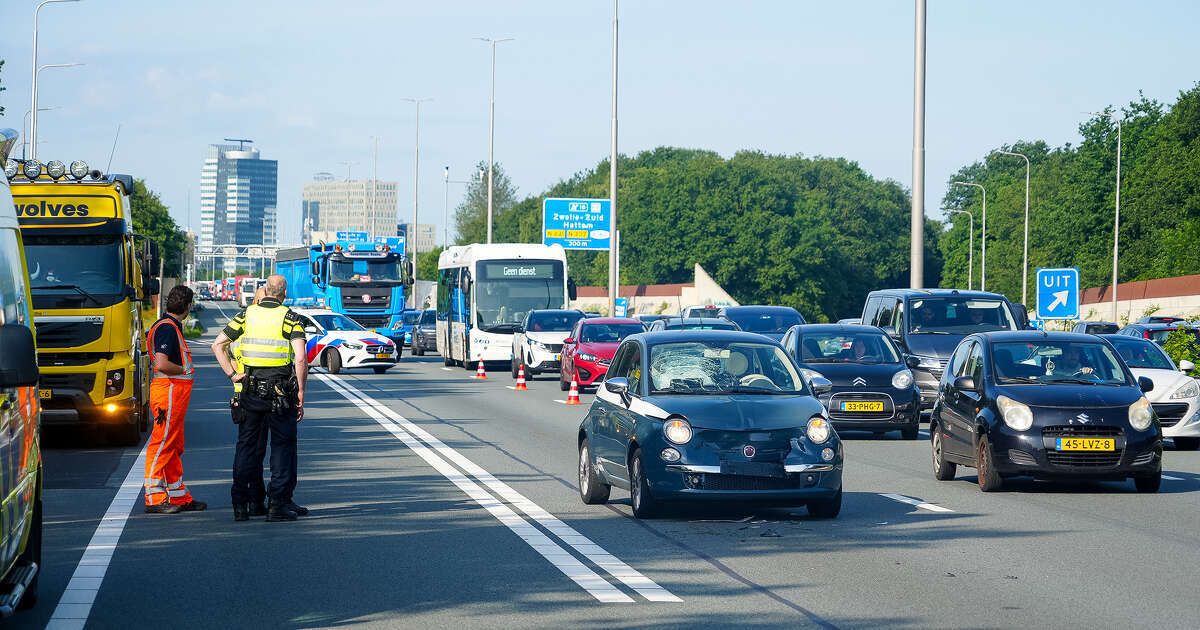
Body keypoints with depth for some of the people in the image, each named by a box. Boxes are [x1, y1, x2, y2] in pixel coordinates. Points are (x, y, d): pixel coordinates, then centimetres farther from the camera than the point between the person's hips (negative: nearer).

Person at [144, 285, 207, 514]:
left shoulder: (173, 327, 17)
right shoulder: (167, 328, -16)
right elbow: (161, 364, -26)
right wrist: (185, 370, -12)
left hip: (176, 392, 11)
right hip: (168, 390, -11)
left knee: (174, 447, 14)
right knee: (162, 444, -8)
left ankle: (180, 497, 21)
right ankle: (154, 499, -8)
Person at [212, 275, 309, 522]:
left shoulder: (247, 315, 6)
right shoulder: (290, 318, -4)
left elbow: (218, 345, 4)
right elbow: (301, 359, -13)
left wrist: (231, 373, 5)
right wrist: (300, 396, -7)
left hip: (250, 390, 3)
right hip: (281, 390, -3)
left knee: (246, 445, 11)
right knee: (283, 446, 5)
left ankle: (240, 503, 10)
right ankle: (278, 504, 1)